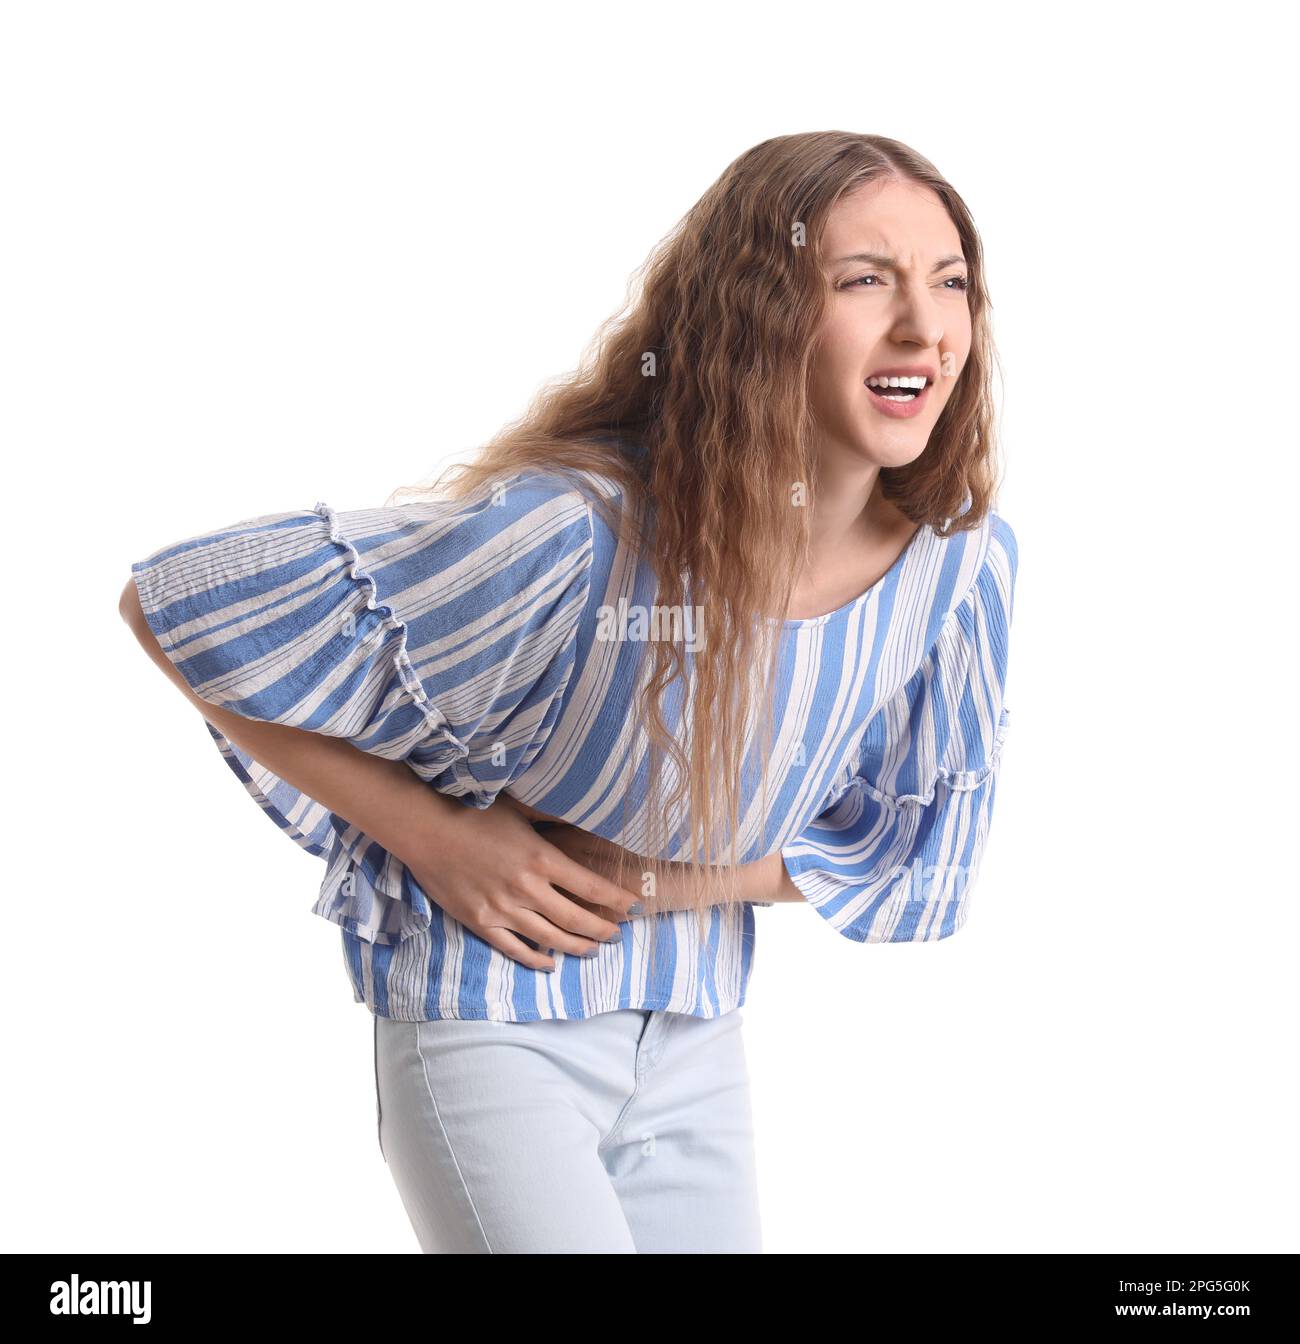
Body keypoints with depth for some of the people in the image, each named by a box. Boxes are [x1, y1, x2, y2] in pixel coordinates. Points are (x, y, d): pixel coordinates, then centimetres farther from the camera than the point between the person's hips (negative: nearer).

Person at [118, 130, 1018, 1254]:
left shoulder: (963, 560, -12)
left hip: (695, 1030, 5)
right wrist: (431, 837, -17)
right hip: (495, 1018, -5)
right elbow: (178, 605, -19)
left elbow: (909, 846, 3)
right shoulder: (577, 533, -28)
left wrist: (651, 881, -11)